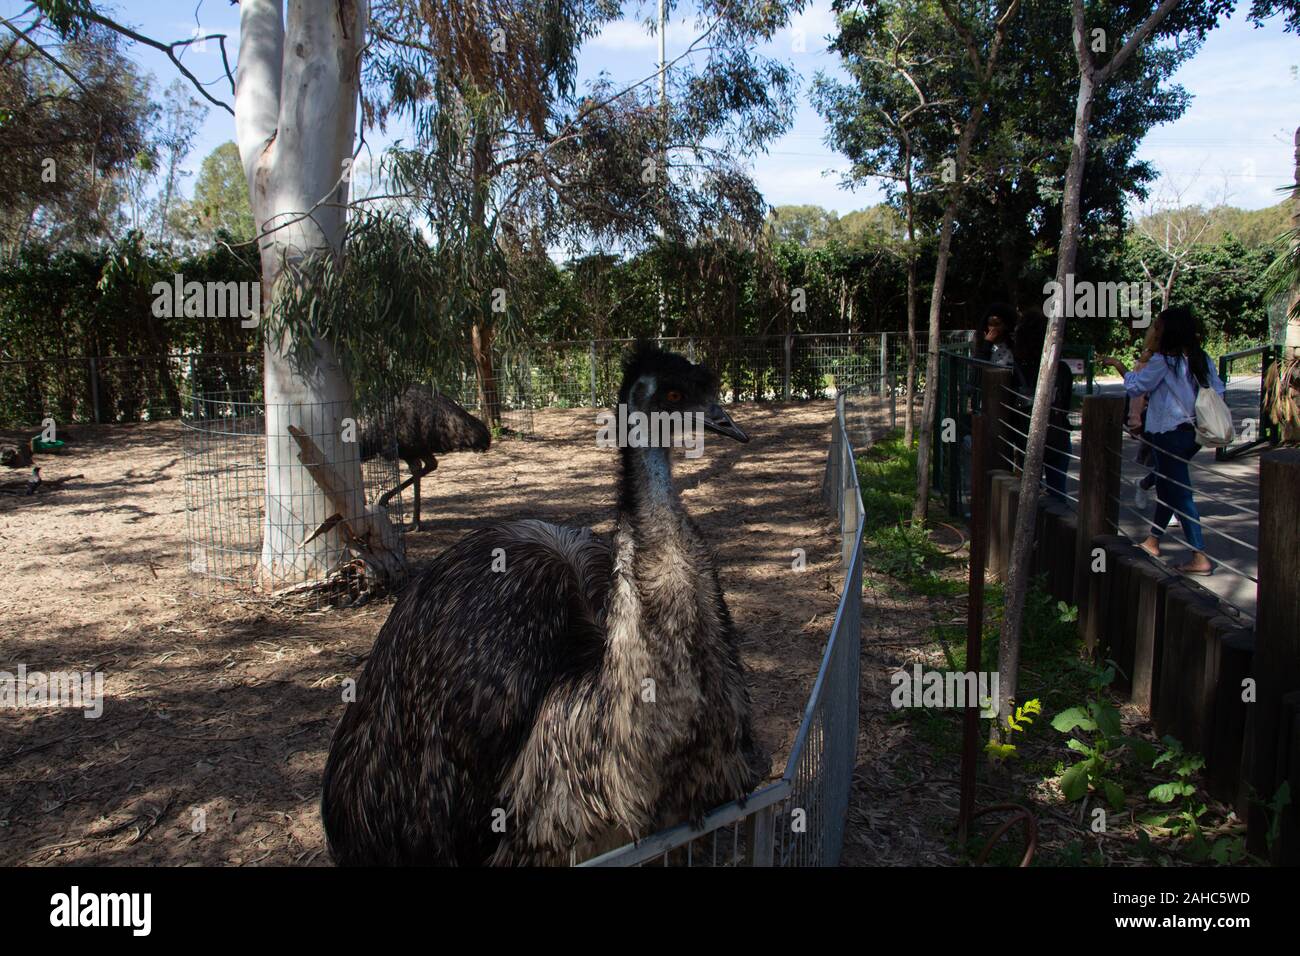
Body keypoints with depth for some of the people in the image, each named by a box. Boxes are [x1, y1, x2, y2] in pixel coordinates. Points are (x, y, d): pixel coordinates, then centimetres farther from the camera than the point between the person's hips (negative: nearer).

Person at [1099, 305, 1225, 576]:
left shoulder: (1164, 360, -15)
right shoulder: (1201, 358, 6)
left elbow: (1136, 386, -8)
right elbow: (1217, 390, 8)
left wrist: (1118, 365, 5)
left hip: (1171, 434, -8)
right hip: (1193, 431, 8)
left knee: (1179, 494, -5)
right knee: (1167, 487, 20)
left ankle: (1200, 558, -6)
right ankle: (1152, 542, 33)